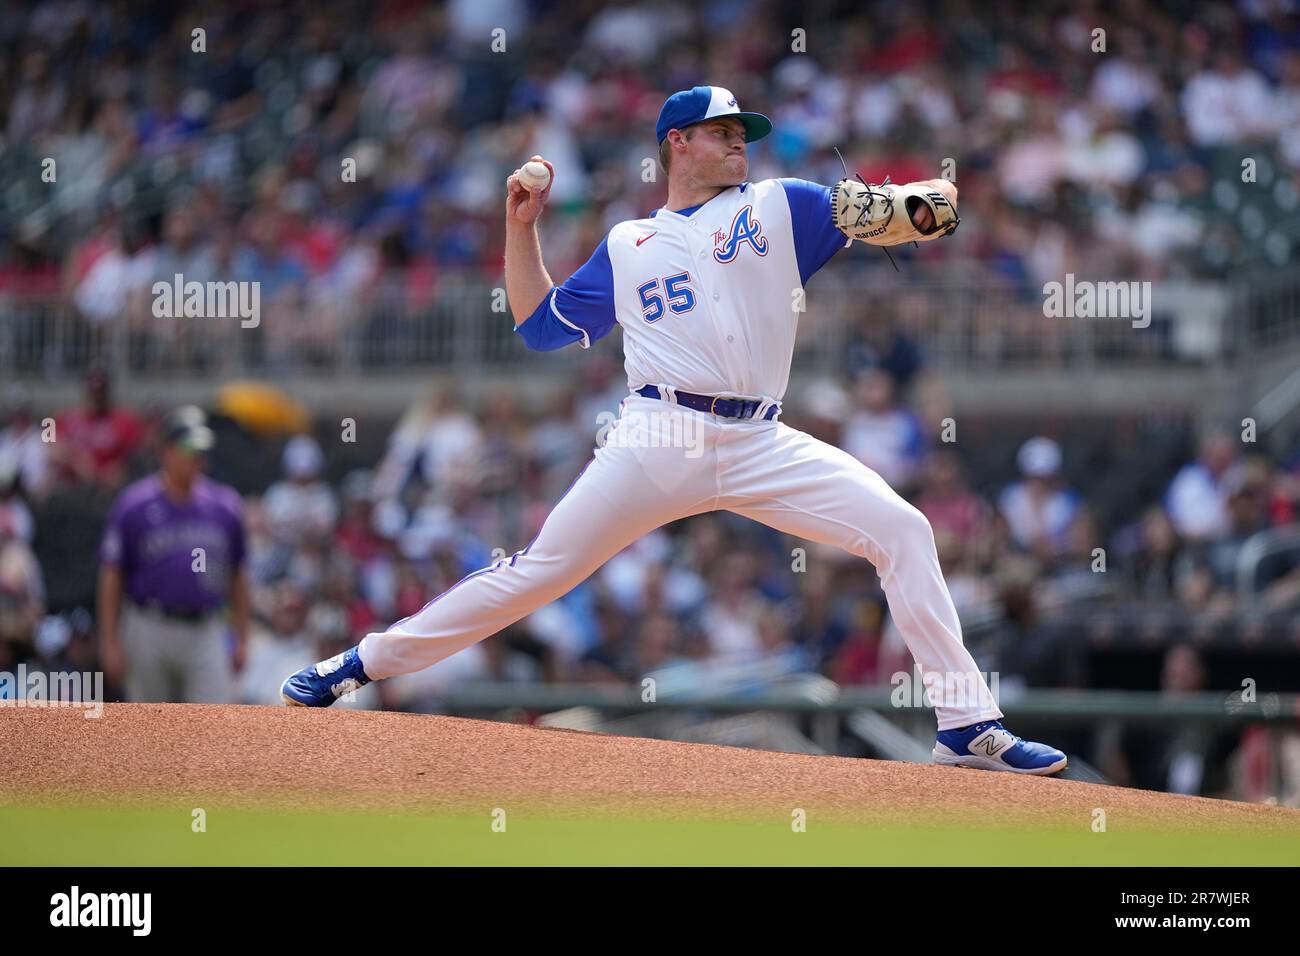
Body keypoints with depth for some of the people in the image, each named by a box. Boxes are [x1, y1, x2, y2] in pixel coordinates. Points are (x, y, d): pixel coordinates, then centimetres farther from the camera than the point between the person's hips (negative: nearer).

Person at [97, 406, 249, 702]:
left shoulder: (226, 506, 5)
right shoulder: (133, 504, -4)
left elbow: (237, 576, 13)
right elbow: (111, 577, -2)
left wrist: (241, 639, 11)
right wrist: (110, 643, -6)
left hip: (206, 633, 2)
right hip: (149, 631, -2)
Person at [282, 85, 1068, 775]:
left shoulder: (780, 207, 16)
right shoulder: (626, 248, 18)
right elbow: (541, 325, 21)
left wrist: (929, 202, -15)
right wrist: (522, 226, 15)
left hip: (761, 448, 1)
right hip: (660, 440, -1)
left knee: (901, 530, -14)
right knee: (541, 569, -6)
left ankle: (970, 727, -12)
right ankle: (360, 664, 4)